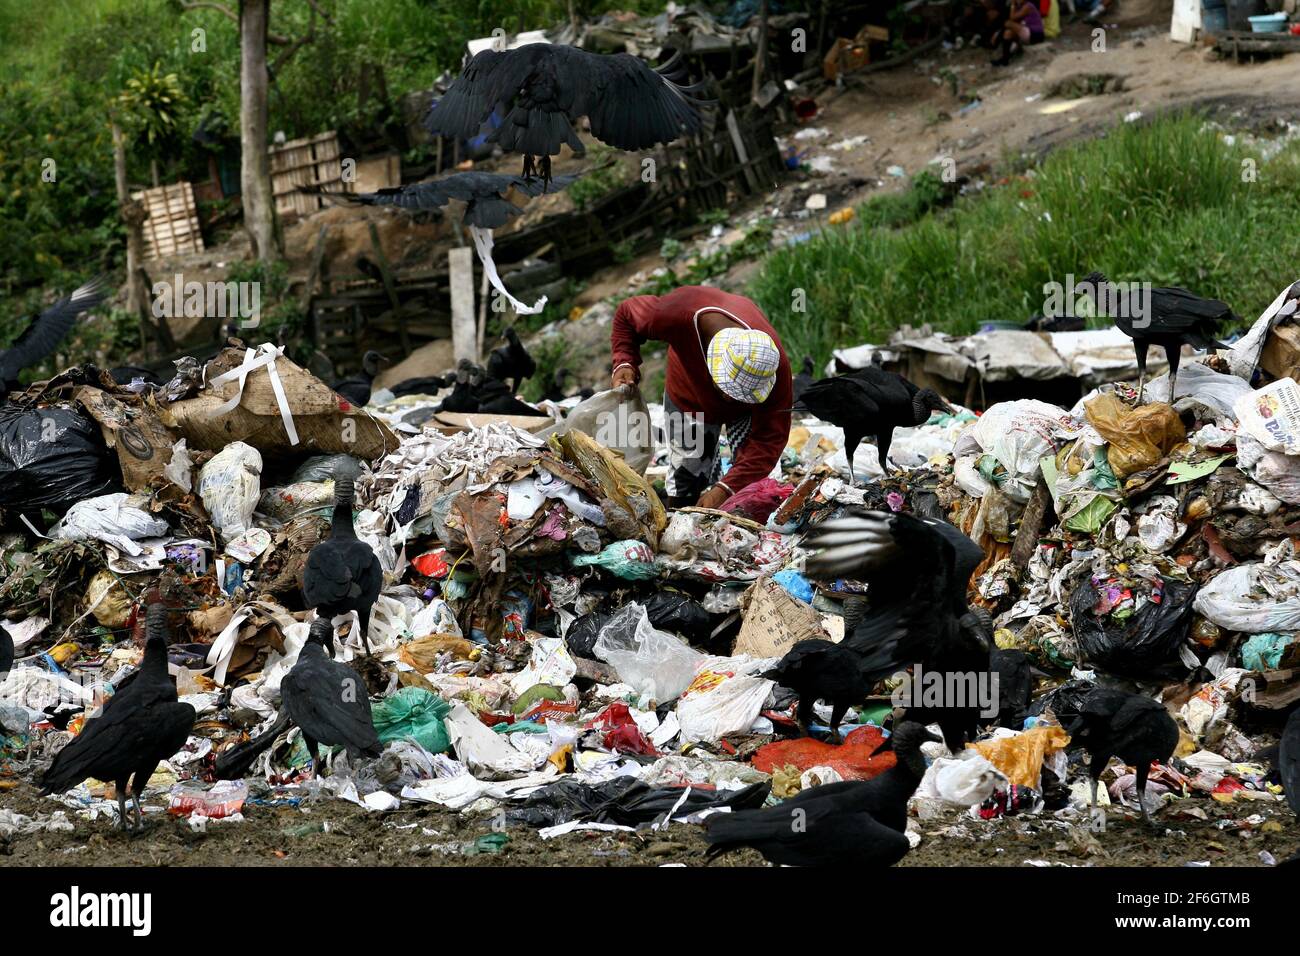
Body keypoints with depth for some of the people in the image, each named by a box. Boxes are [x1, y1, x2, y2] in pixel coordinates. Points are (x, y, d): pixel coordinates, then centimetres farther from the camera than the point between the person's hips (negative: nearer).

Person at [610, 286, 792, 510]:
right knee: (686, 477, 0)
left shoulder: (775, 366, -43)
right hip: (689, 398, 1)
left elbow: (770, 438, -39)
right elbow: (627, 315, -18)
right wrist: (625, 362, -35)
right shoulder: (676, 314, -42)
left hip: (748, 408, -1)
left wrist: (725, 489, -49)